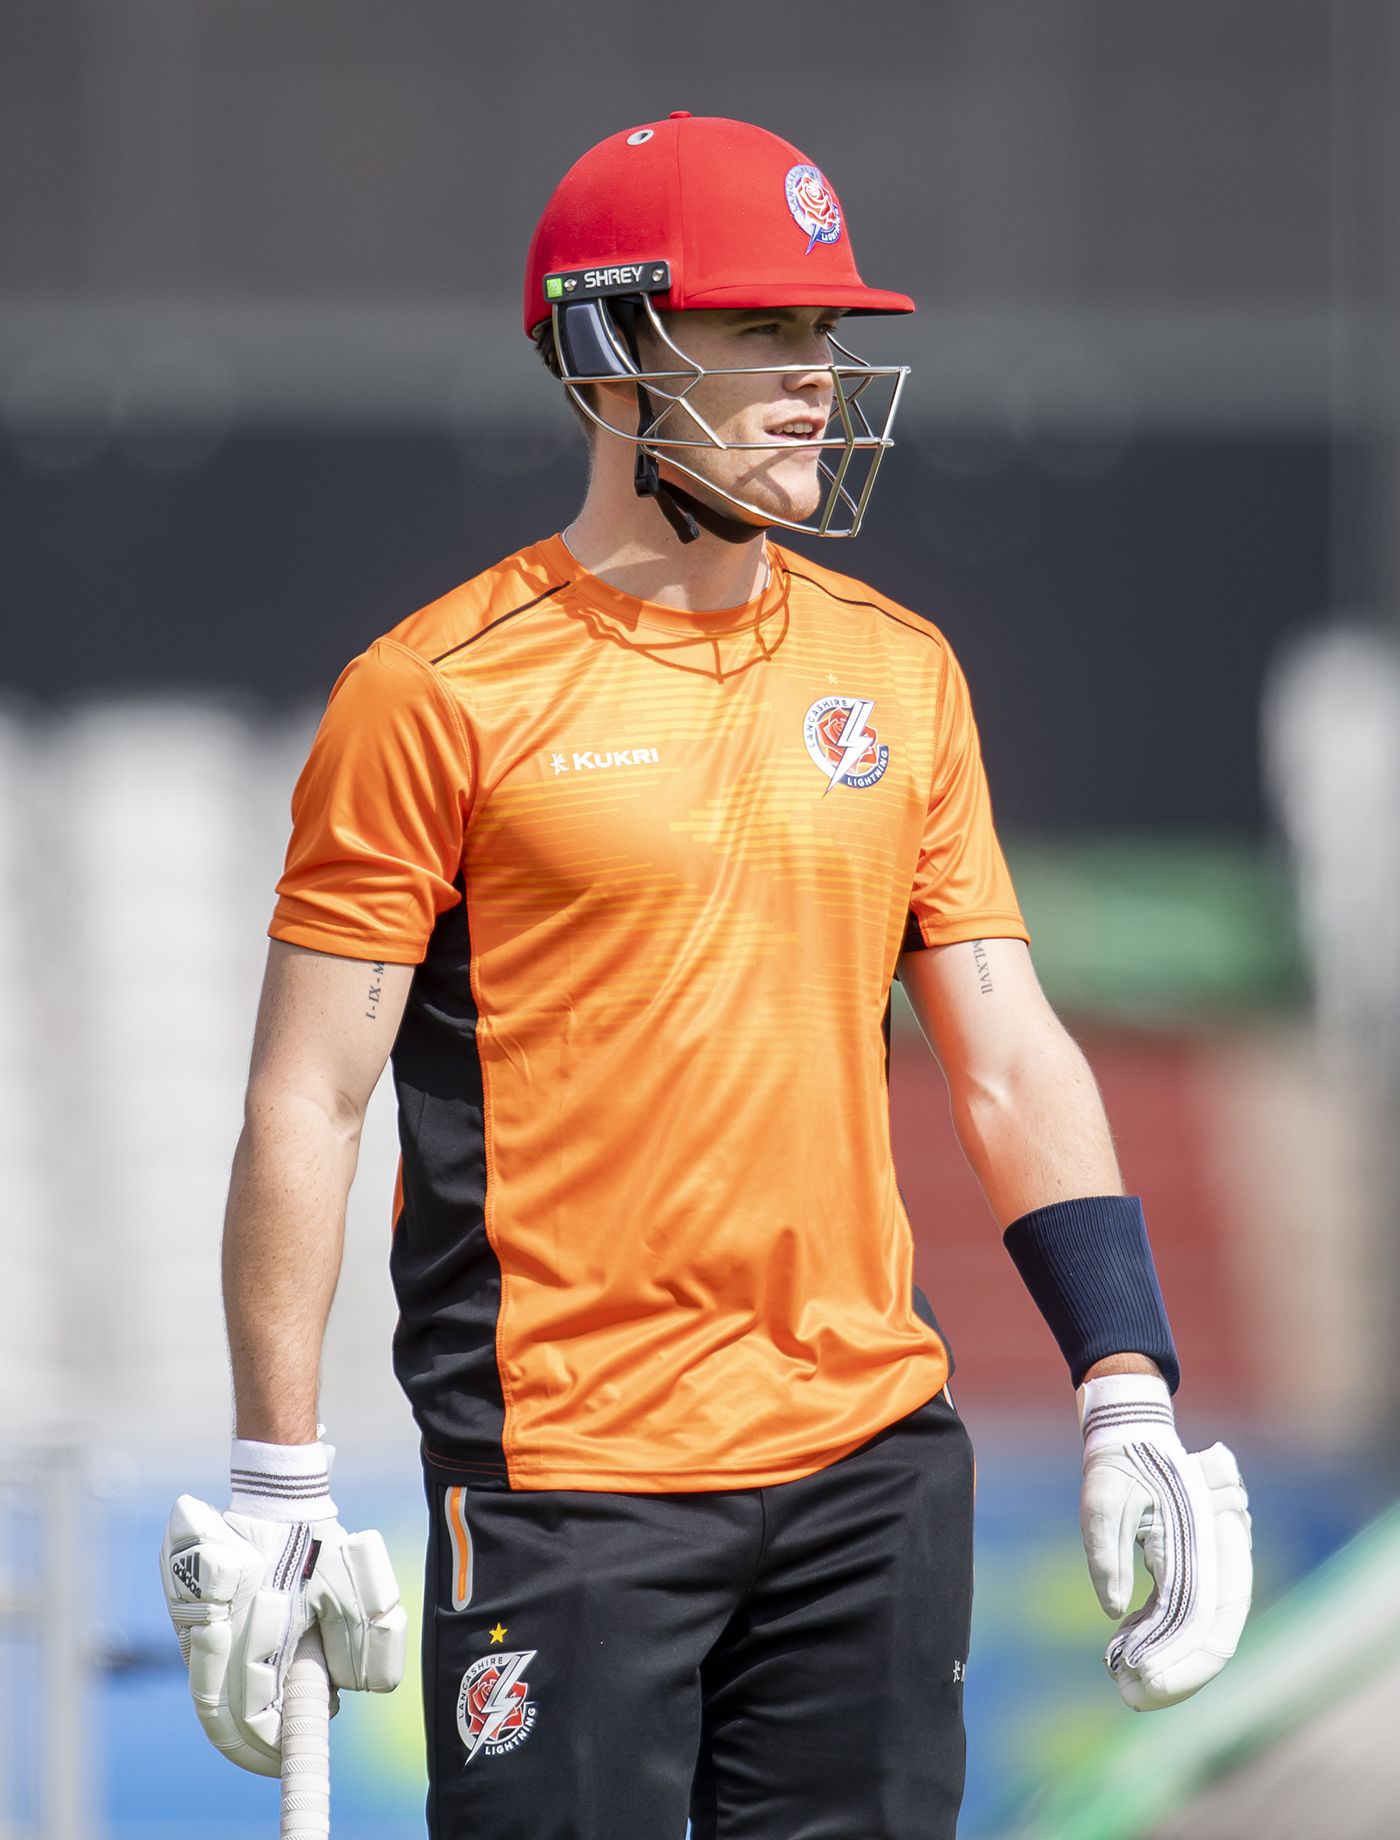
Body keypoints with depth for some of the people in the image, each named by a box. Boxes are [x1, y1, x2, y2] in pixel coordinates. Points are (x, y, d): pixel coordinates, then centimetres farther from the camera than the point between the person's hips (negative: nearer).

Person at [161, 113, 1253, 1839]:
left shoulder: (898, 672, 11)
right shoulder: (441, 691, -5)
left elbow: (1010, 1059, 12)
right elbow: (307, 1103, -4)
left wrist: (1130, 1403, 2)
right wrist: (274, 1489, -8)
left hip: (875, 1462, 5)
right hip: (567, 1484, -5)